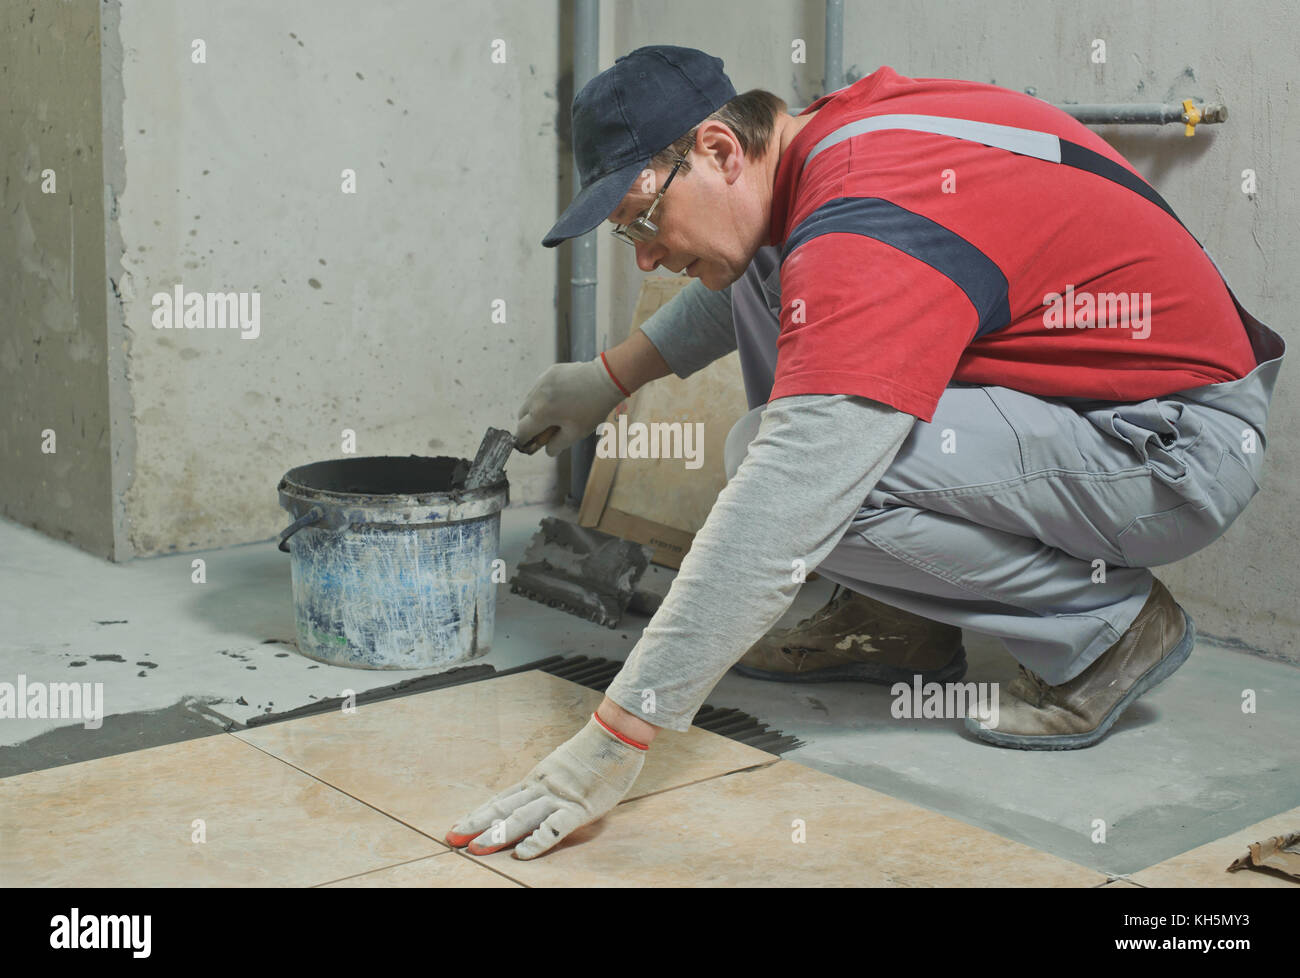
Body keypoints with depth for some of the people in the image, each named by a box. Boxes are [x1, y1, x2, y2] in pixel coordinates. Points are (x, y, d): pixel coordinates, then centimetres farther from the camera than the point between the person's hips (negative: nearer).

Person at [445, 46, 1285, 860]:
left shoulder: (870, 227, -28)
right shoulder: (835, 131, 0)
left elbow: (777, 521, -35)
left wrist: (613, 741, -33)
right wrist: (611, 376, 23)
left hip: (1183, 451, -9)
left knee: (805, 464, -25)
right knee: (760, 278, 6)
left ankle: (1105, 620, -6)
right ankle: (899, 620, 10)